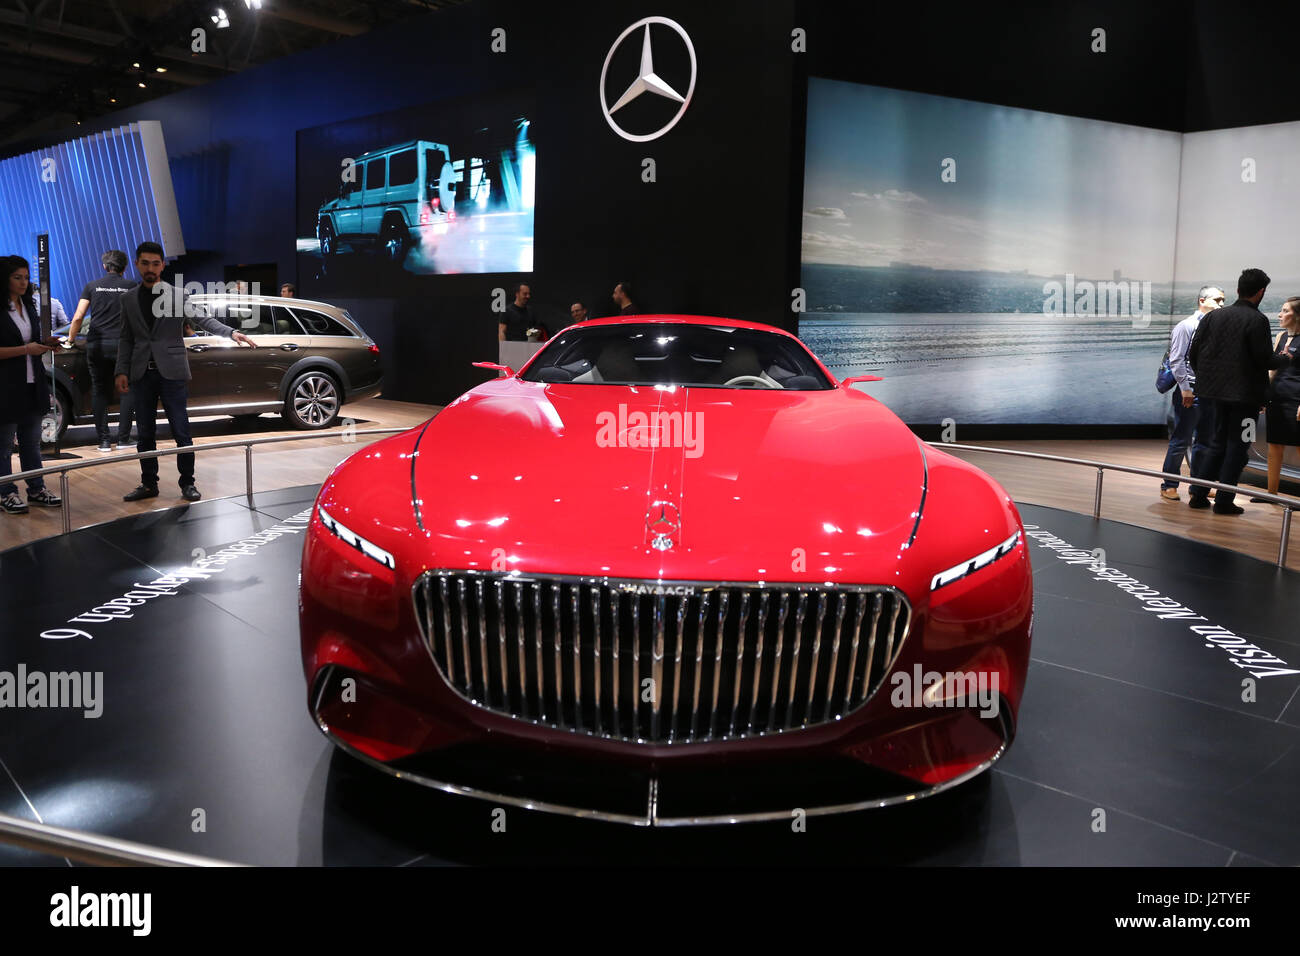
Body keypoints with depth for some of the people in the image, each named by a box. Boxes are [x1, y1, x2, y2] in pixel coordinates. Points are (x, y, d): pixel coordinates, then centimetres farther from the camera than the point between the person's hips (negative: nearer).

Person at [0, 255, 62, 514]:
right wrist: (25, 349, -20)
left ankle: (36, 489, 20)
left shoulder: (29, 305, 13)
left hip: (32, 384, 7)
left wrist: (45, 345, 2)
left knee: (32, 441, 13)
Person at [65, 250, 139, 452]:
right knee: (128, 389, 8)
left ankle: (103, 440, 6)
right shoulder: (132, 286, 5)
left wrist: (71, 339, 18)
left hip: (96, 345, 2)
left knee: (99, 391, 9)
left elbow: (78, 317, 4)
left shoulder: (92, 286, 8)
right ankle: (123, 438, 3)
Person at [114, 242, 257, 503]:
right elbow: (127, 339, 13)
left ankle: (187, 483, 8)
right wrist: (122, 371, 4)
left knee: (181, 431, -3)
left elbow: (203, 319, -9)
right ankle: (149, 484, 19)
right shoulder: (128, 299, 11)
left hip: (170, 372, -3)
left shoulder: (177, 295, 1)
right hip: (142, 374, 3)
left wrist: (231, 332, -27)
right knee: (145, 432, 9)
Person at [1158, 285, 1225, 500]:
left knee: (1204, 441, 12)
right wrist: (1186, 389, -15)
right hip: (1190, 391, -7)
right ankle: (1169, 486, 3)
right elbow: (1176, 360, -11)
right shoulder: (1187, 326, -6)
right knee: (1181, 440, -5)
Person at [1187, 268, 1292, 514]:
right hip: (1246, 393, -5)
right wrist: (1285, 358, 6)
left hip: (1218, 391, 5)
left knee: (1218, 442, 17)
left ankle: (1198, 493, 14)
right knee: (1237, 446, 4)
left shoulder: (1214, 316, 3)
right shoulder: (1257, 320, -13)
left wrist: (1206, 378, 16)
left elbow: (1193, 353, 2)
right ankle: (1224, 501, 6)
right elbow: (1264, 359, -15)